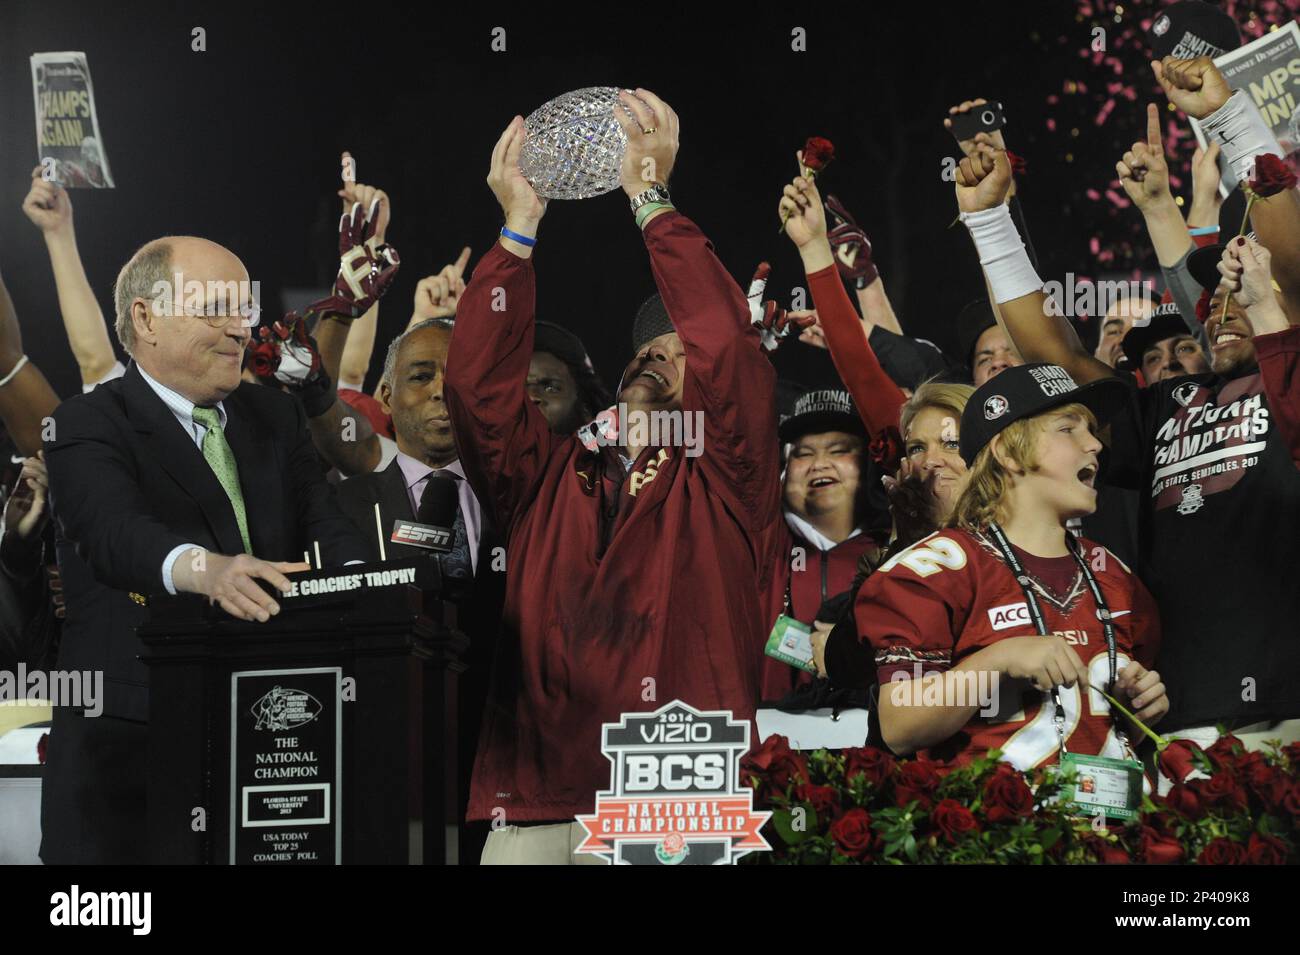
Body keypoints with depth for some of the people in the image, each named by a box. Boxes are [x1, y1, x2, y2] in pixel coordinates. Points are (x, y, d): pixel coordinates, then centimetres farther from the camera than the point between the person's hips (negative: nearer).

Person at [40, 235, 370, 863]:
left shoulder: (277, 417, 17)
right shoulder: (88, 427, -3)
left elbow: (325, 526, 4)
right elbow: (115, 529, -22)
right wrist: (206, 568, -44)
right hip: (129, 741, -5)